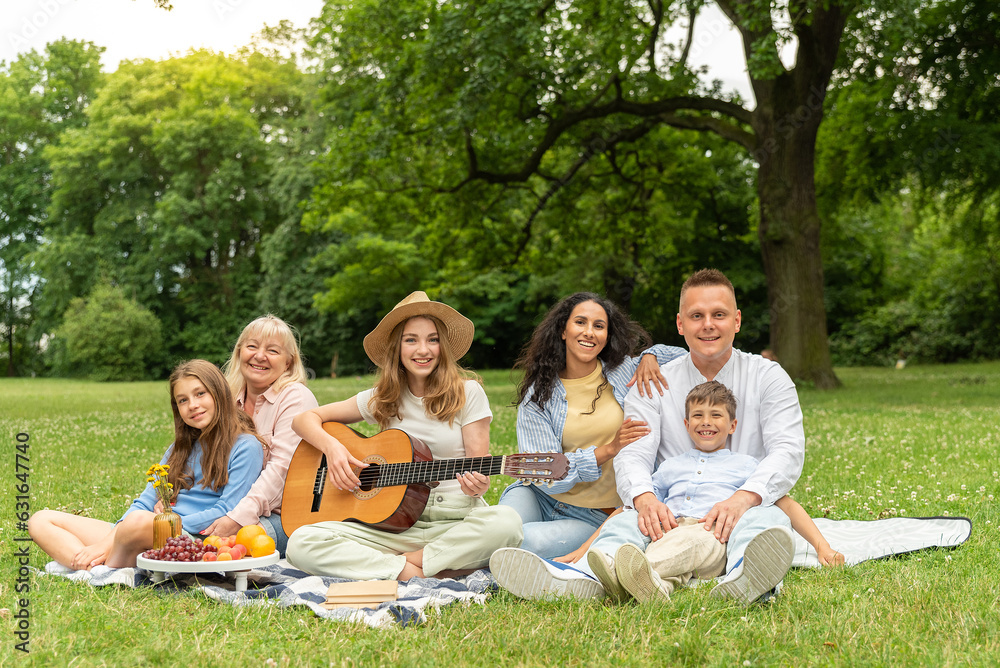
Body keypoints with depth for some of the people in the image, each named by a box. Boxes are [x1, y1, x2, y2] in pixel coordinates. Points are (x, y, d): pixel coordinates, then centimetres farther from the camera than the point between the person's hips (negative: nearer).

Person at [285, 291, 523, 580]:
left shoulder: (467, 392, 2)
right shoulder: (381, 399, 10)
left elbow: (480, 468, 0)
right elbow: (304, 418, 14)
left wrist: (477, 485, -25)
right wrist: (331, 446, -8)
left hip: (456, 521, -1)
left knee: (505, 522, -37)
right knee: (301, 544, -22)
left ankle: (409, 561, -20)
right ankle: (412, 573, -22)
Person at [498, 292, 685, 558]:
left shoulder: (624, 372, 2)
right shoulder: (537, 395, -1)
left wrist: (651, 356, -6)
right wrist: (608, 450, -18)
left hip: (591, 517, 0)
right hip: (540, 498, 0)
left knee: (536, 540, -31)